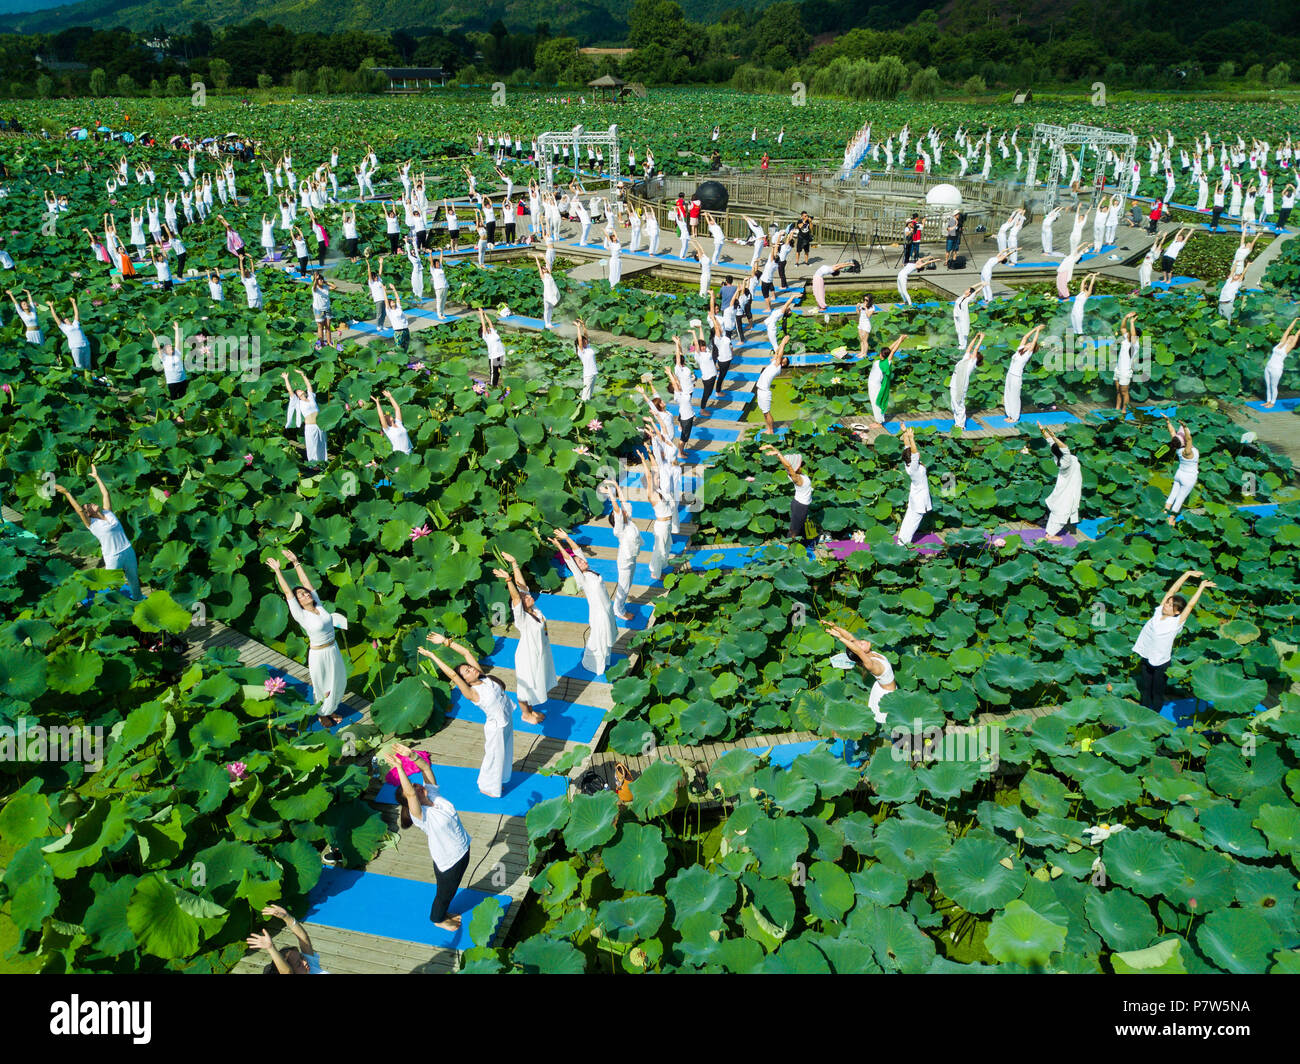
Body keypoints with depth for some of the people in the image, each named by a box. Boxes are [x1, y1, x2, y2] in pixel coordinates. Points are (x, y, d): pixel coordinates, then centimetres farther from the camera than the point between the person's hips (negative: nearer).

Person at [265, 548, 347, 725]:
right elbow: (288, 593, -18)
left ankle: (331, 710, 40)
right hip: (319, 655, -6)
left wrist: (296, 562, -2)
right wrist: (277, 571, -16)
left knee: (338, 683, 18)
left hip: (334, 650, 6)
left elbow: (306, 583, -2)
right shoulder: (301, 616, -16)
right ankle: (322, 715, 34)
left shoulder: (319, 607, -3)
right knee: (322, 687, 11)